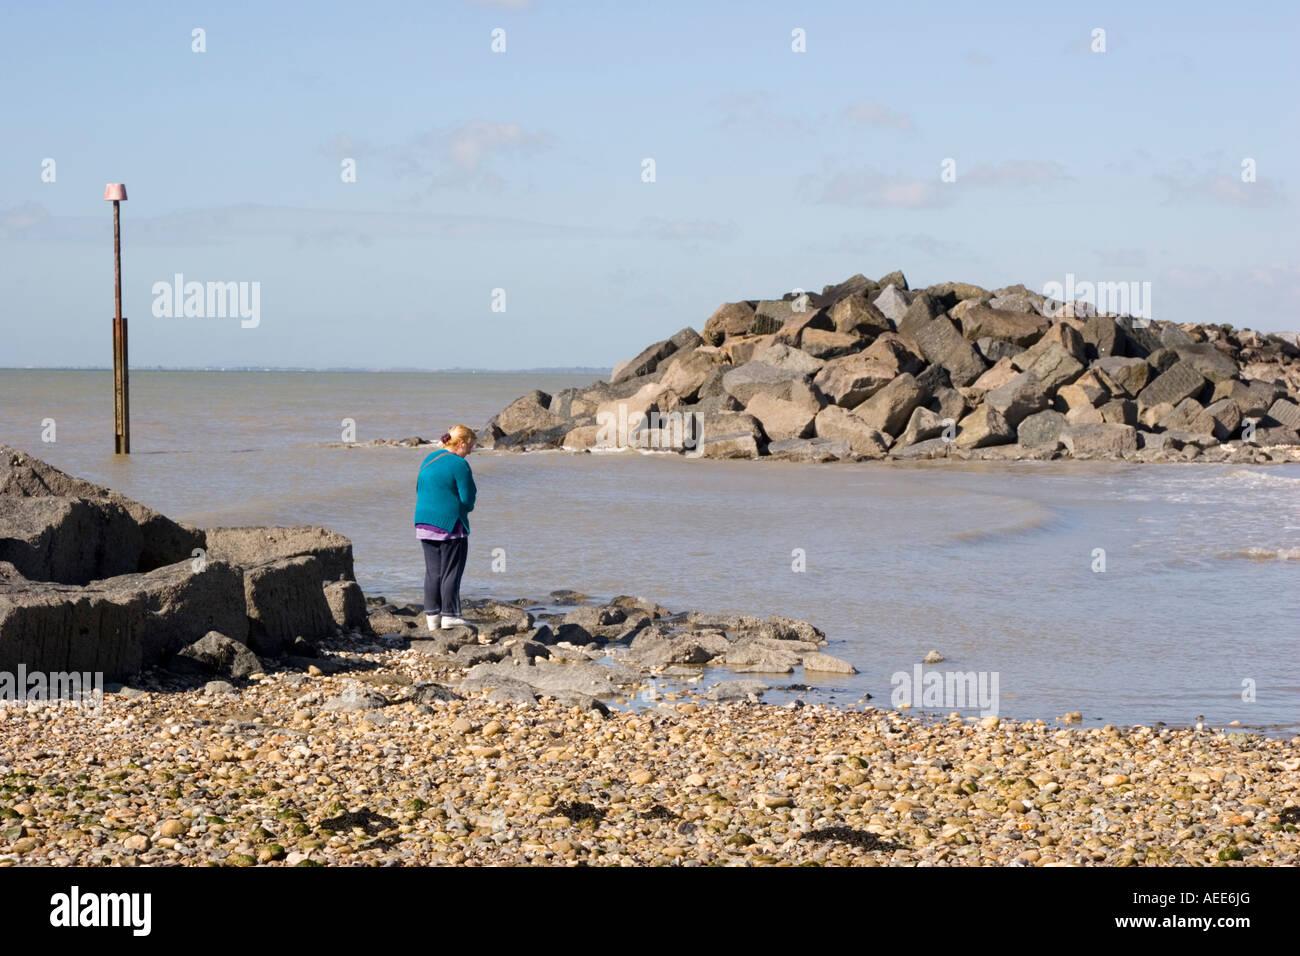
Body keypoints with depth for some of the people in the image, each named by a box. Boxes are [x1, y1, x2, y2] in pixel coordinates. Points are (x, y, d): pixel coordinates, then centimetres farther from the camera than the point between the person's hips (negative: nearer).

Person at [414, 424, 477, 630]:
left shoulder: (428, 460, 12)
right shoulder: (459, 464, -13)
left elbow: (419, 490, 18)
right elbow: (468, 499, -13)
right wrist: (464, 509, 9)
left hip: (424, 523, 7)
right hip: (450, 525, -7)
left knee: (432, 572, 11)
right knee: (451, 572, 0)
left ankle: (432, 615, 12)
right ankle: (449, 615, 2)